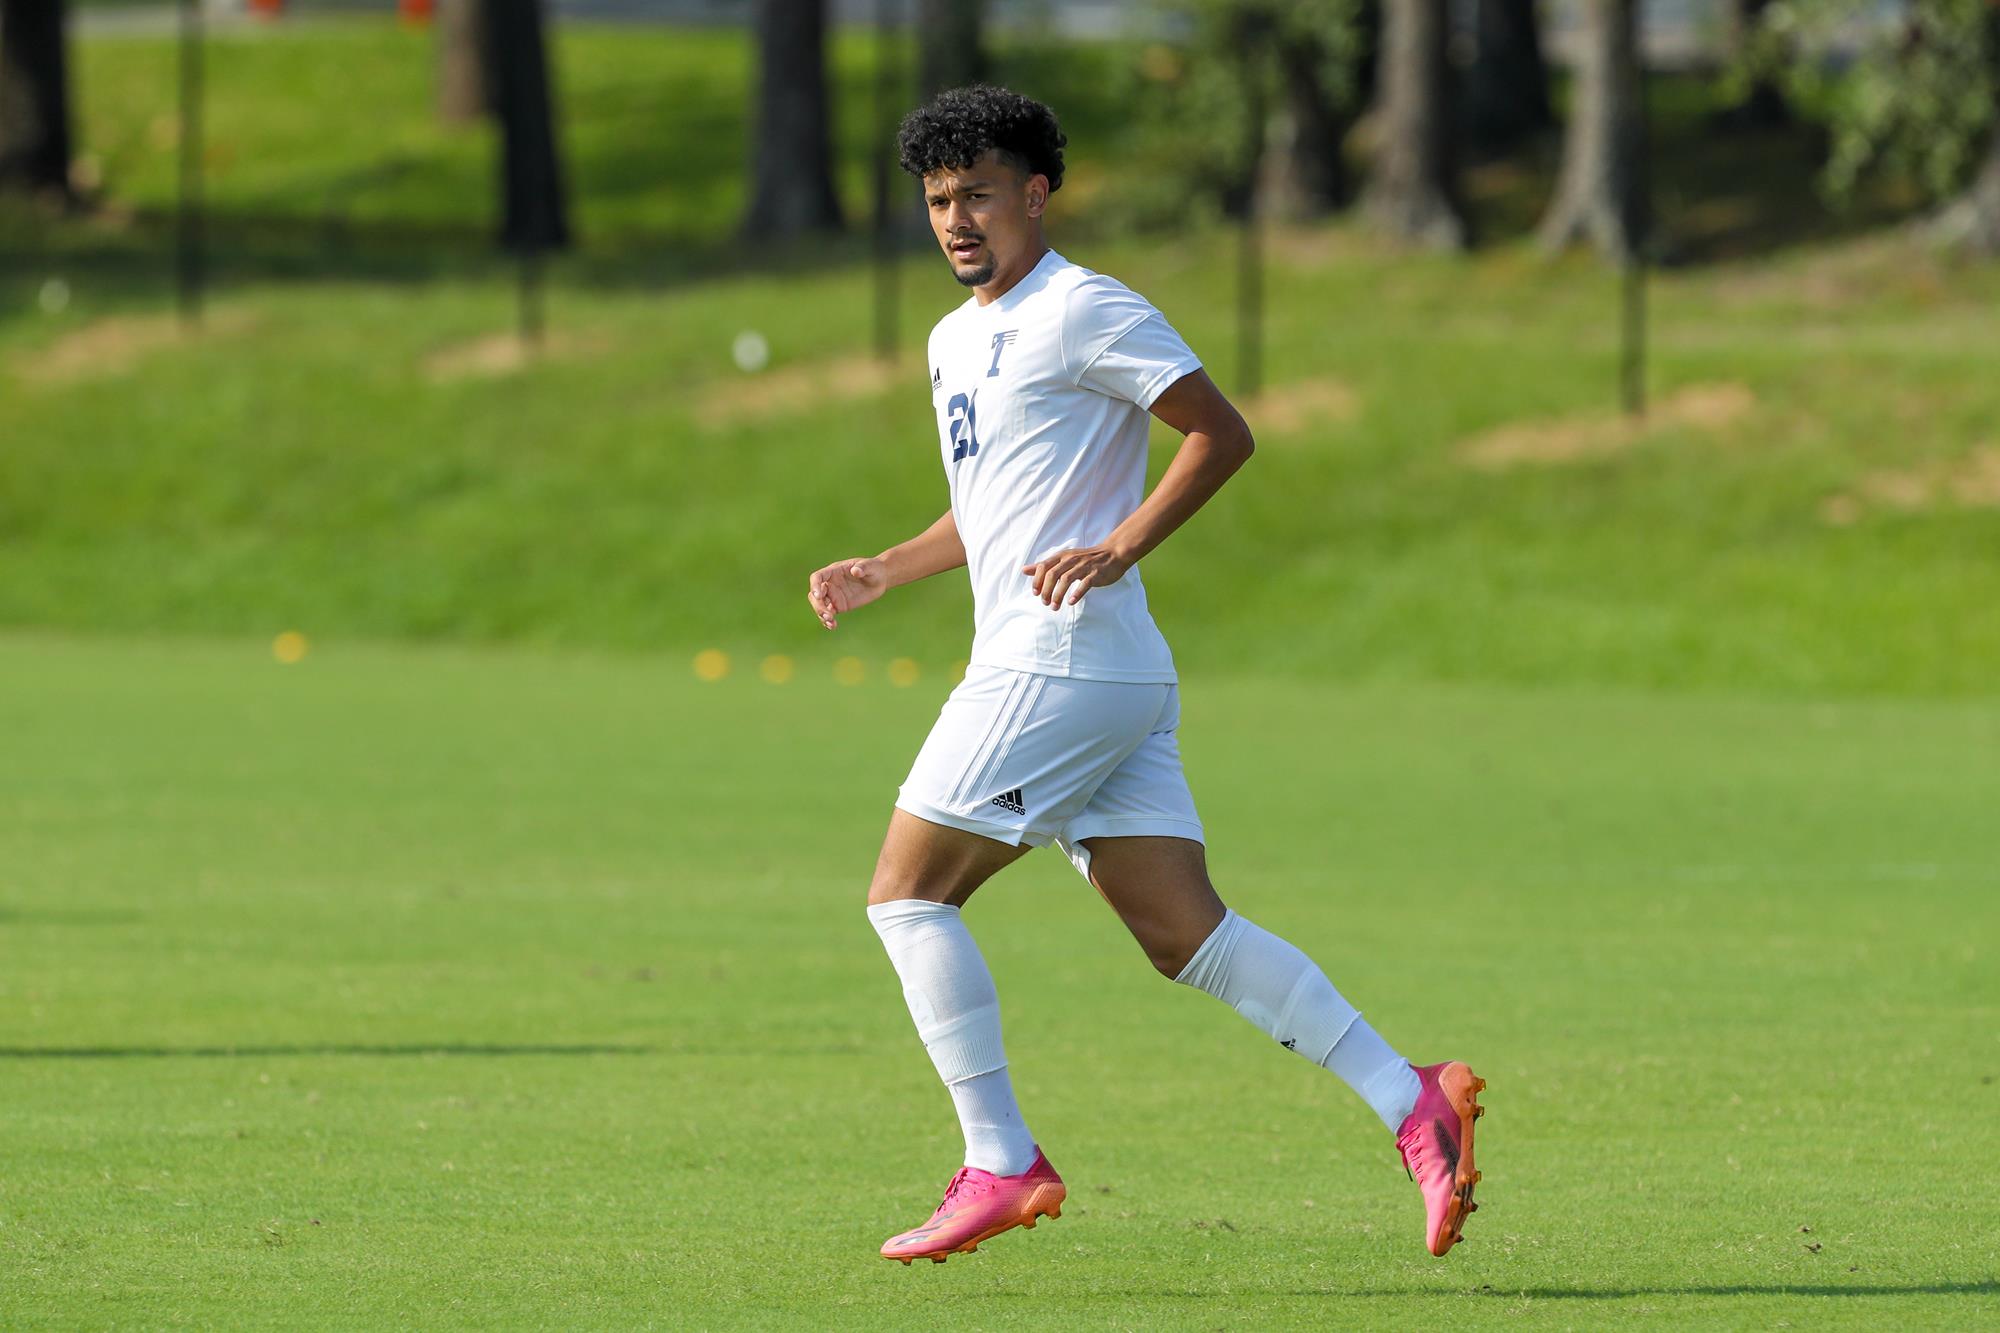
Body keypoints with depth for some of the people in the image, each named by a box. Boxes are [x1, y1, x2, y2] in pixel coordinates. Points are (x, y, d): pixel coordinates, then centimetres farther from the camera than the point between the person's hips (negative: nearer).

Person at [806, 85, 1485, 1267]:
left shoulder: (1084, 313, -6)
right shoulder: (958, 340, 22)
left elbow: (1223, 433, -10)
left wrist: (1118, 548, -18)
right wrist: (884, 573, 24)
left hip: (1058, 666, -9)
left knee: (908, 894, -4)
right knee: (1185, 933, 0)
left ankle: (1002, 1166, -3)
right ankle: (1411, 1102, -7)